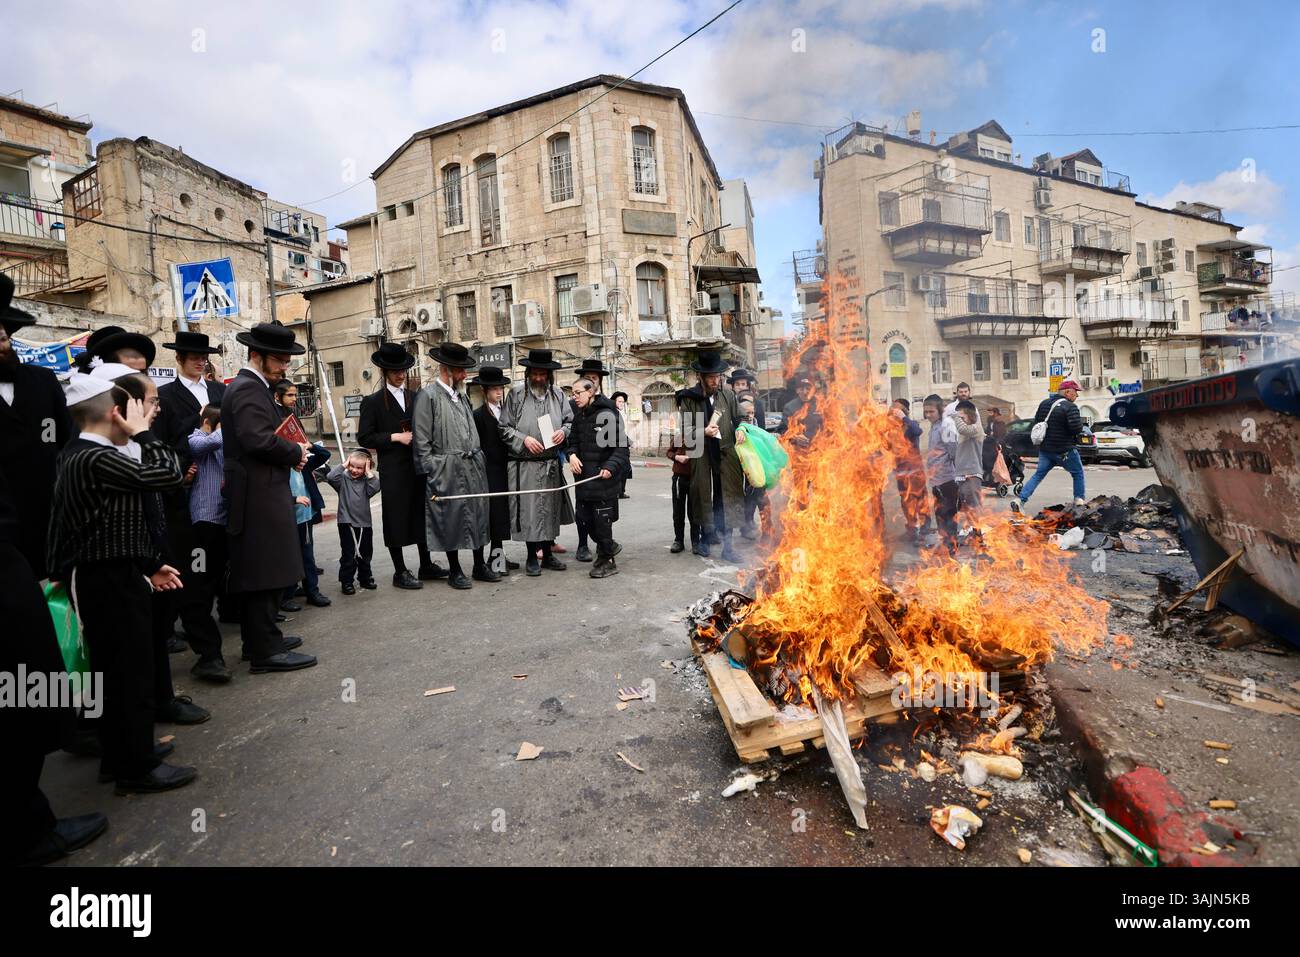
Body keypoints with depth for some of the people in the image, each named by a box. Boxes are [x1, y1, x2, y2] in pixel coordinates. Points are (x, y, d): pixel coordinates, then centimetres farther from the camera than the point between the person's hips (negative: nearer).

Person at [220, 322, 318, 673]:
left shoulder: (250, 386, 18)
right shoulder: (249, 388, -14)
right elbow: (259, 439, -26)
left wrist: (292, 454, 6)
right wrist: (296, 453, -11)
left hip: (258, 494, 11)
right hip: (259, 495, -11)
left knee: (255, 573, 17)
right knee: (265, 573, -5)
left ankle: (259, 639, 28)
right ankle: (266, 651, 1)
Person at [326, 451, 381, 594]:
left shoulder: (366, 481, 2)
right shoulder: (343, 479, -3)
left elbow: (375, 488, -16)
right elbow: (330, 477, -21)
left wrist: (369, 472, -13)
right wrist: (343, 465, -13)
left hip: (364, 523, 3)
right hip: (346, 523, -3)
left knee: (365, 554, 15)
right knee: (348, 555, 1)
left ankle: (365, 578, 29)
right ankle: (346, 582, 11)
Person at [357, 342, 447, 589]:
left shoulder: (417, 397, 11)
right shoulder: (373, 401, -1)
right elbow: (364, 437, -6)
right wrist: (395, 437, -13)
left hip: (419, 466, 4)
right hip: (393, 470, -4)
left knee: (422, 515, 11)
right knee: (396, 519, 2)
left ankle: (426, 565, 23)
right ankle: (400, 572, 13)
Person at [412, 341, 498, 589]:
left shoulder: (461, 395, 14)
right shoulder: (428, 396, -8)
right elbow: (421, 439, -9)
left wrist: (478, 457, 12)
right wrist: (431, 473, -11)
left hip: (473, 465, 7)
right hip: (447, 469, -7)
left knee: (478, 514, 11)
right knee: (451, 518, 2)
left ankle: (480, 566, 24)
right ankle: (454, 571, 15)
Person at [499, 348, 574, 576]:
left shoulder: (557, 395, 7)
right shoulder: (515, 394, -3)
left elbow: (570, 420, 15)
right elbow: (504, 427, -1)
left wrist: (563, 431, -6)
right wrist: (523, 439, -15)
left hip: (552, 464, 4)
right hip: (525, 465, -4)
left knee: (551, 508, 11)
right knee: (529, 510, 0)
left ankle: (547, 554, 25)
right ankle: (532, 557, 15)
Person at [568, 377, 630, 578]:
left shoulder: (608, 414, -12)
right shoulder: (579, 417, 11)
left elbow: (621, 447, -14)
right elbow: (574, 441, 19)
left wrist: (610, 467, -25)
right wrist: (572, 454, -2)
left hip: (604, 478, -7)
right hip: (584, 477, 7)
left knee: (602, 520, 0)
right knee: (587, 518, 12)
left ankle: (606, 561, 15)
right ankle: (609, 546, 34)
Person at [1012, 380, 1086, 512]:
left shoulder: (1044, 403, 7)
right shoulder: (1070, 407, -15)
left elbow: (1036, 422, 15)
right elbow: (1077, 428, -24)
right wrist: (1080, 422, -3)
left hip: (1045, 449, 6)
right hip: (1064, 450, -6)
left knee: (1038, 474, 8)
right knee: (1078, 473, 16)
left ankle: (1020, 499, -4)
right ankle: (1080, 499, 20)